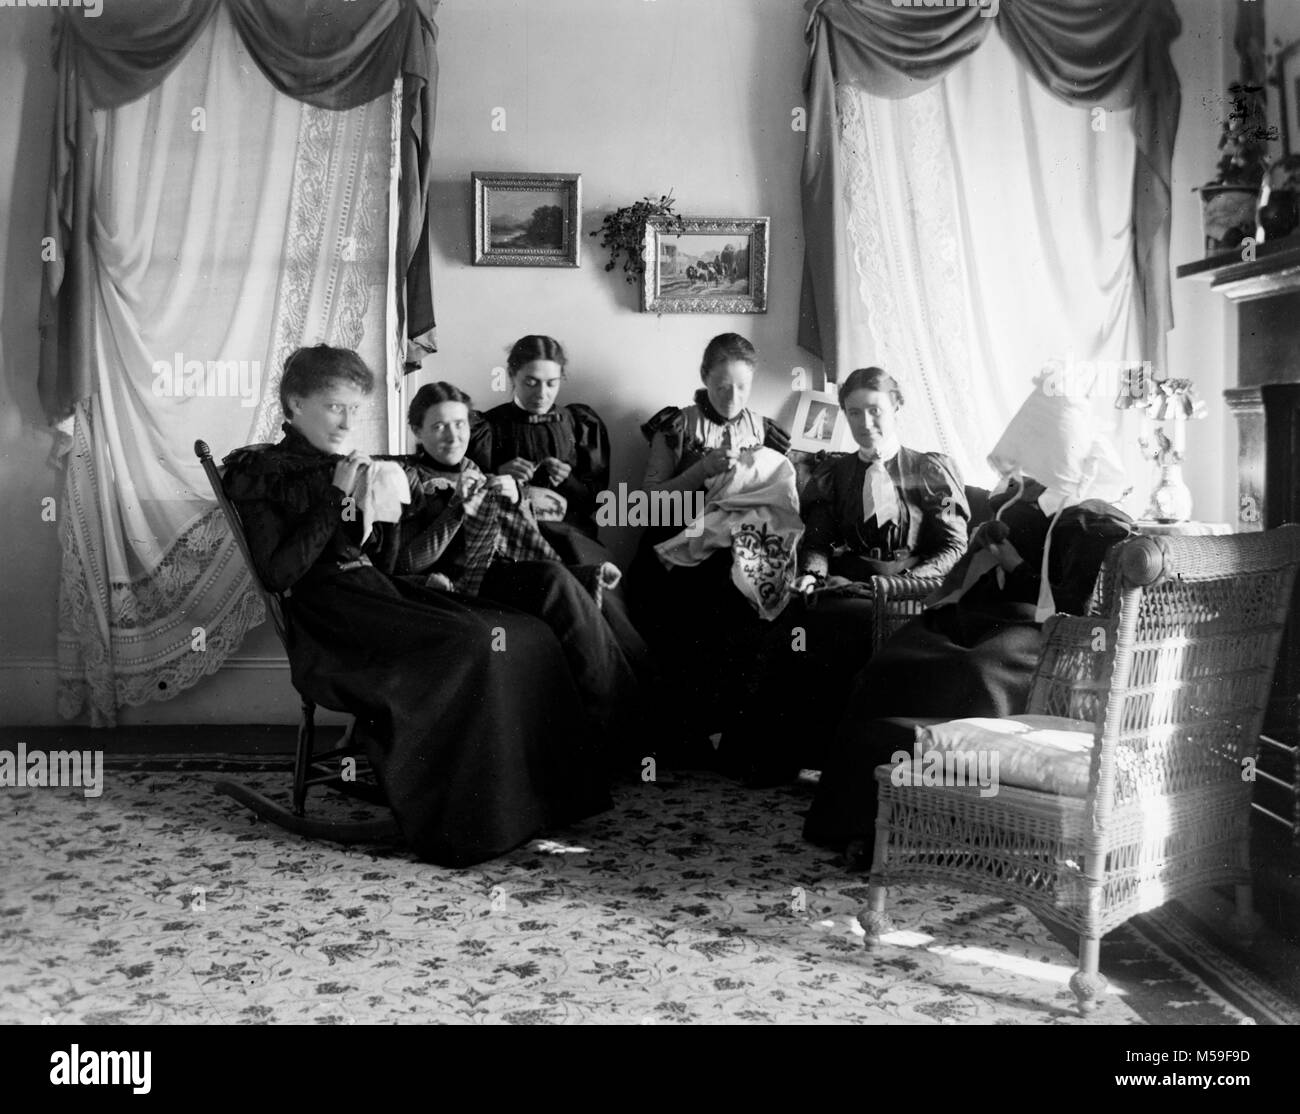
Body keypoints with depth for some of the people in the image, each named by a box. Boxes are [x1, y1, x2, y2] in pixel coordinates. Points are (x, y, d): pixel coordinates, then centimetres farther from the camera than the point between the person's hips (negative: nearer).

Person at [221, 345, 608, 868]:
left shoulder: (351, 467, 24)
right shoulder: (259, 471, 5)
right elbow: (278, 573, -10)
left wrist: (388, 512, 5)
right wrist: (337, 500, -10)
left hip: (377, 591, 7)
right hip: (326, 609, -7)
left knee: (528, 635, -13)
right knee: (470, 645, -31)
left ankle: (541, 797, -12)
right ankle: (465, 824, -24)